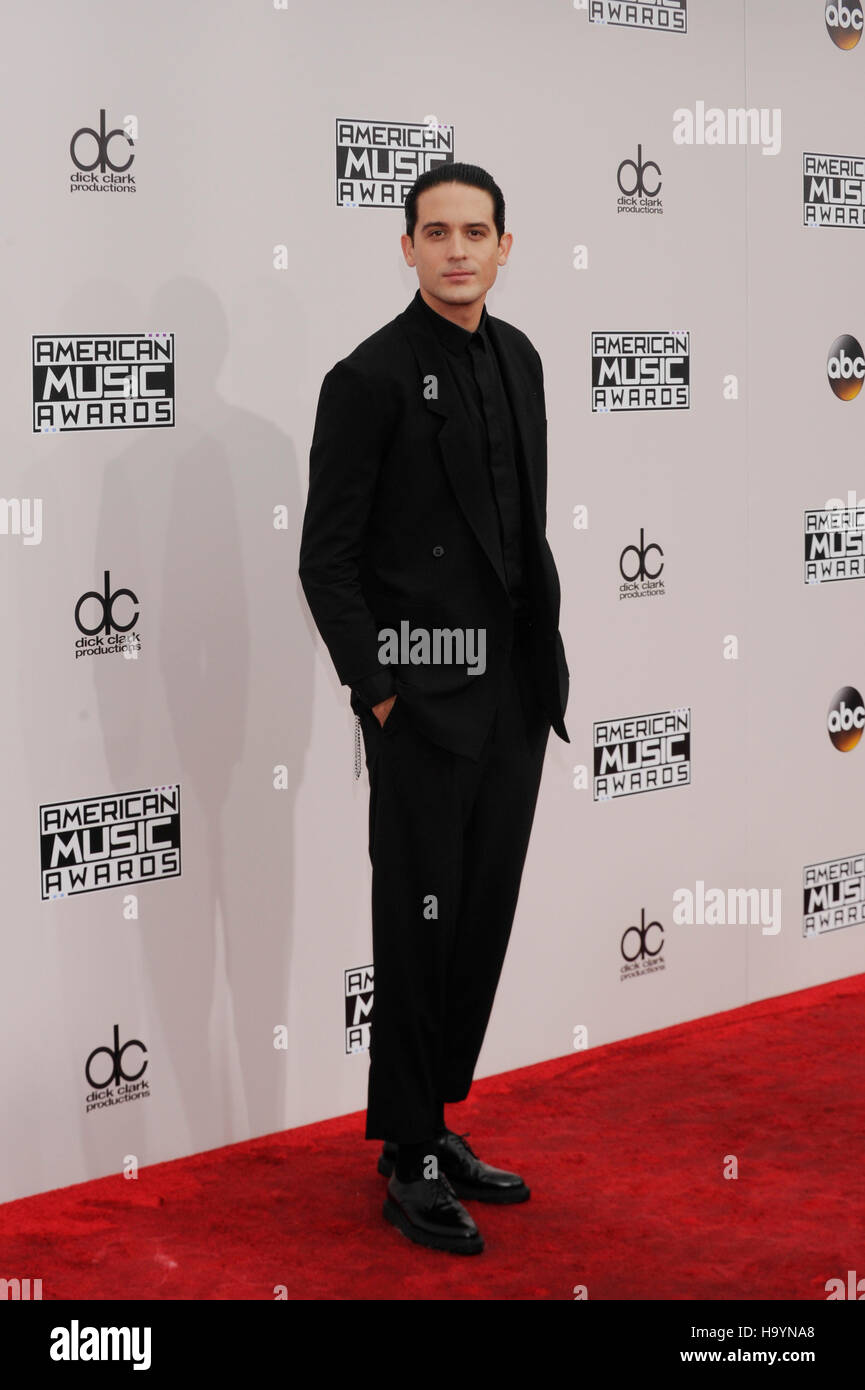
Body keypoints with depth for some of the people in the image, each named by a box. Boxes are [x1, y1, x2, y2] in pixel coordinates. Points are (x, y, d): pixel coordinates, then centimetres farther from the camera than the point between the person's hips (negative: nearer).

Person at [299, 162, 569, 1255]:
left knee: (485, 916, 12)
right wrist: (379, 695, -14)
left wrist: (546, 666, 13)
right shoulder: (372, 377, -11)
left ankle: (440, 1124, 26)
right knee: (421, 923, 1)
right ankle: (410, 1162, 13)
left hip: (514, 691, 7)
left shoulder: (518, 358, 11)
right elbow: (326, 562, -11)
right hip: (426, 694, -7)